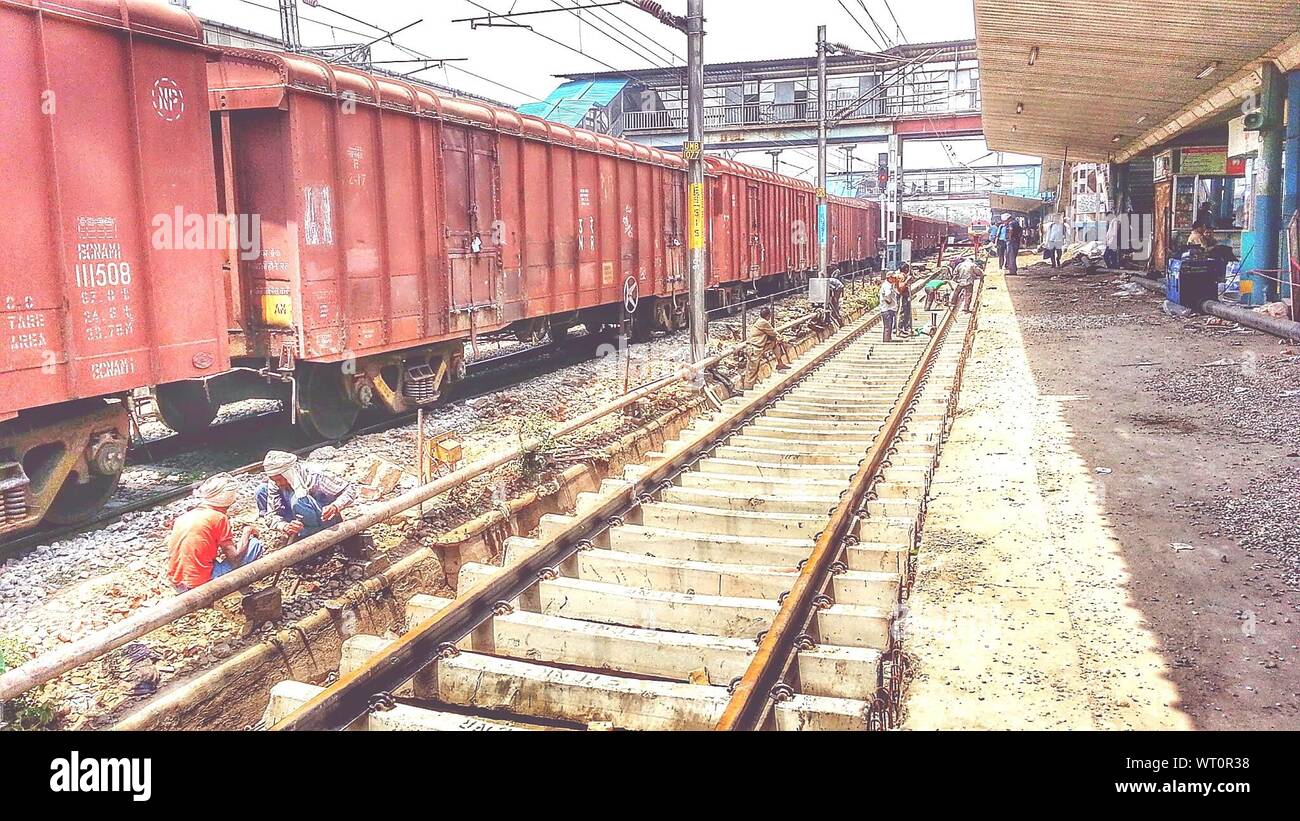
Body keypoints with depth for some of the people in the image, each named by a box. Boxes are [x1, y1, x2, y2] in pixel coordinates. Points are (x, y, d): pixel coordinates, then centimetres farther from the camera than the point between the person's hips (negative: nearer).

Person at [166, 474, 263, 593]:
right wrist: (247, 531, 5)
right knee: (255, 545, 1)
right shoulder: (218, 517, -10)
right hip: (200, 584, -7)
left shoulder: (182, 517, 9)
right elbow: (235, 559, -9)